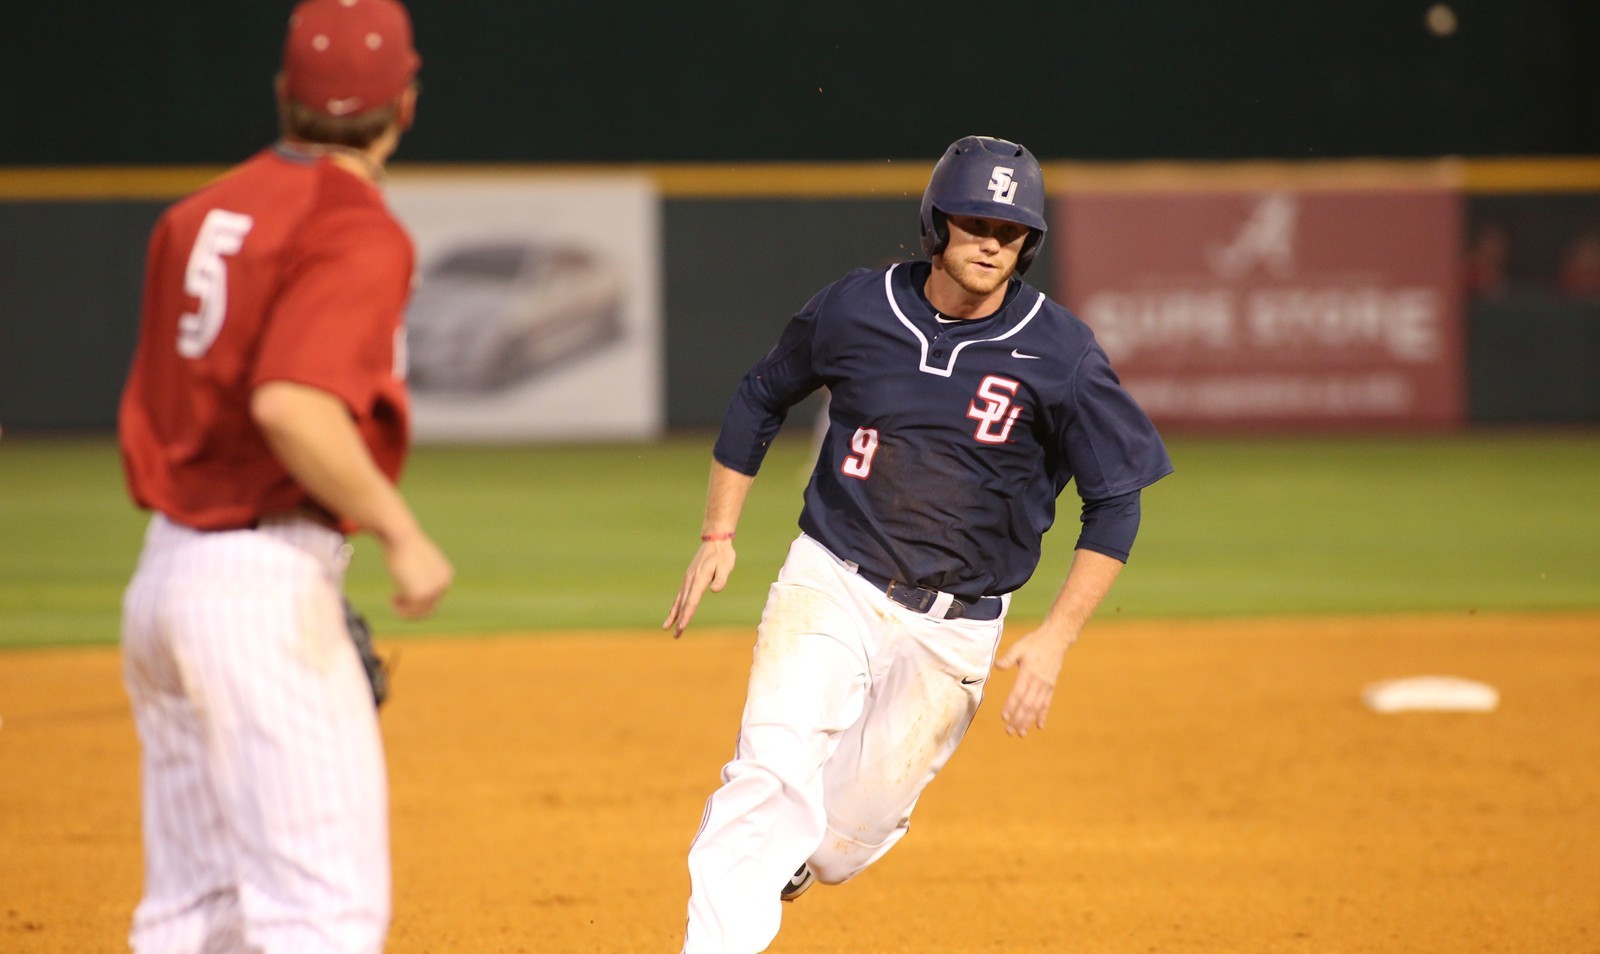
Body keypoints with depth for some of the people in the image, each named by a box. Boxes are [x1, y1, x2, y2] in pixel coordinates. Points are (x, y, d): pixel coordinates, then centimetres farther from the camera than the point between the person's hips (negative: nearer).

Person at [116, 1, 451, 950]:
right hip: (268, 582, -9)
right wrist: (401, 532, -19)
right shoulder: (358, 232, -13)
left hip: (162, 575, 9)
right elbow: (292, 403, -28)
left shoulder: (200, 215, 12)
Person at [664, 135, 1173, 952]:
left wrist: (1057, 637, -11)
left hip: (954, 630, 0)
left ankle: (780, 867, 38)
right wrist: (717, 536, 9)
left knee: (850, 833, 4)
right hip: (830, 586, 0)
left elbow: (1116, 501, -3)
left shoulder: (1059, 354, -9)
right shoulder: (854, 310, -4)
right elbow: (759, 400, 14)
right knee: (773, 778, -21)